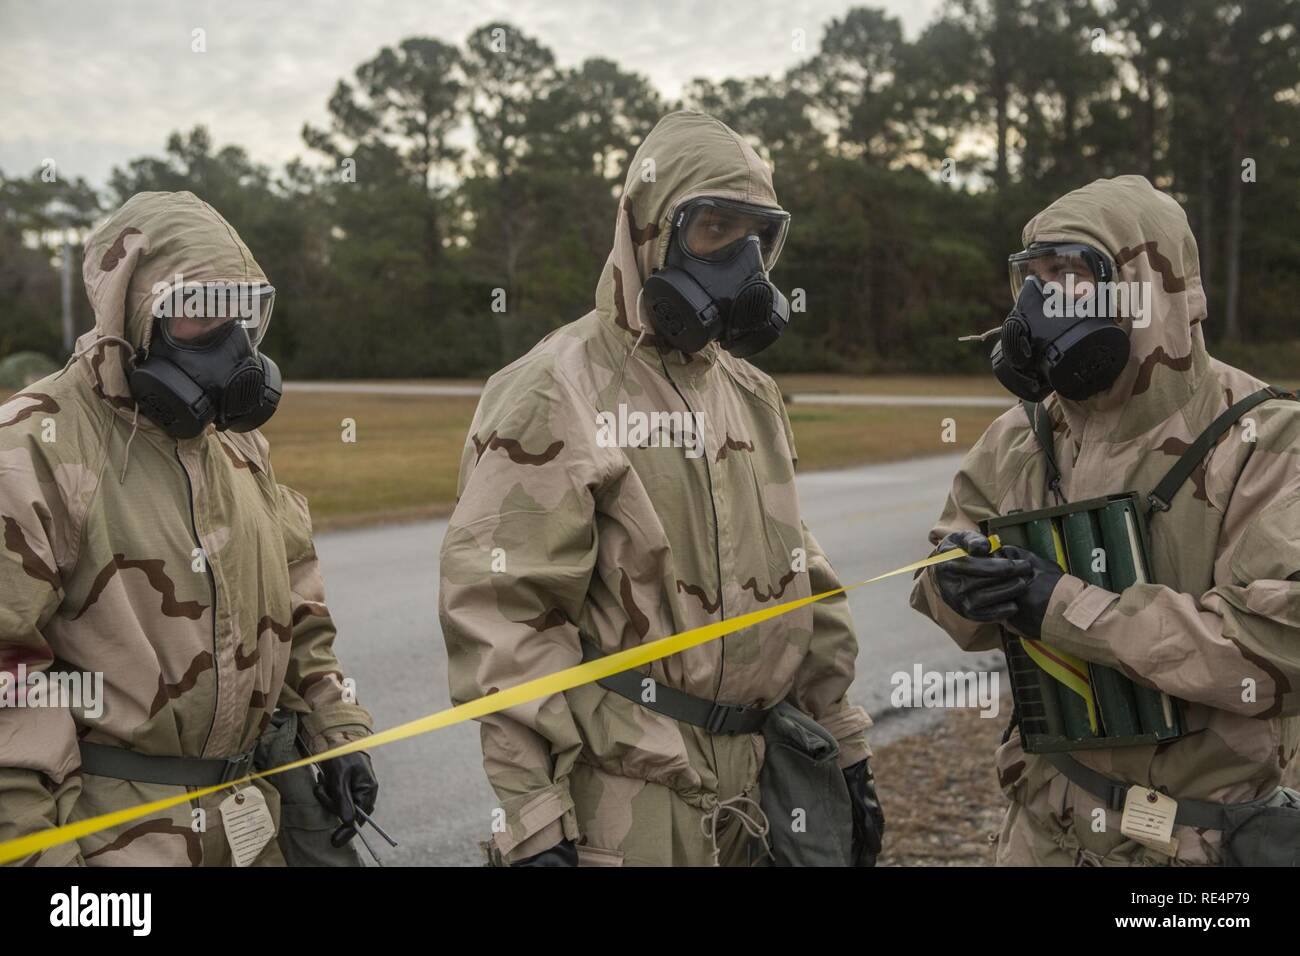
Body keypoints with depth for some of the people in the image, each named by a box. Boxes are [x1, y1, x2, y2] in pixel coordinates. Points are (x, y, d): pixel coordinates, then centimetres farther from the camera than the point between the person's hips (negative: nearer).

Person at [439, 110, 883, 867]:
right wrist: (533, 818, -19)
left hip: (759, 785, 7)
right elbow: (504, 618, -17)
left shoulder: (753, 395, 13)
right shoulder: (557, 396, -11)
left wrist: (846, 745, 17)